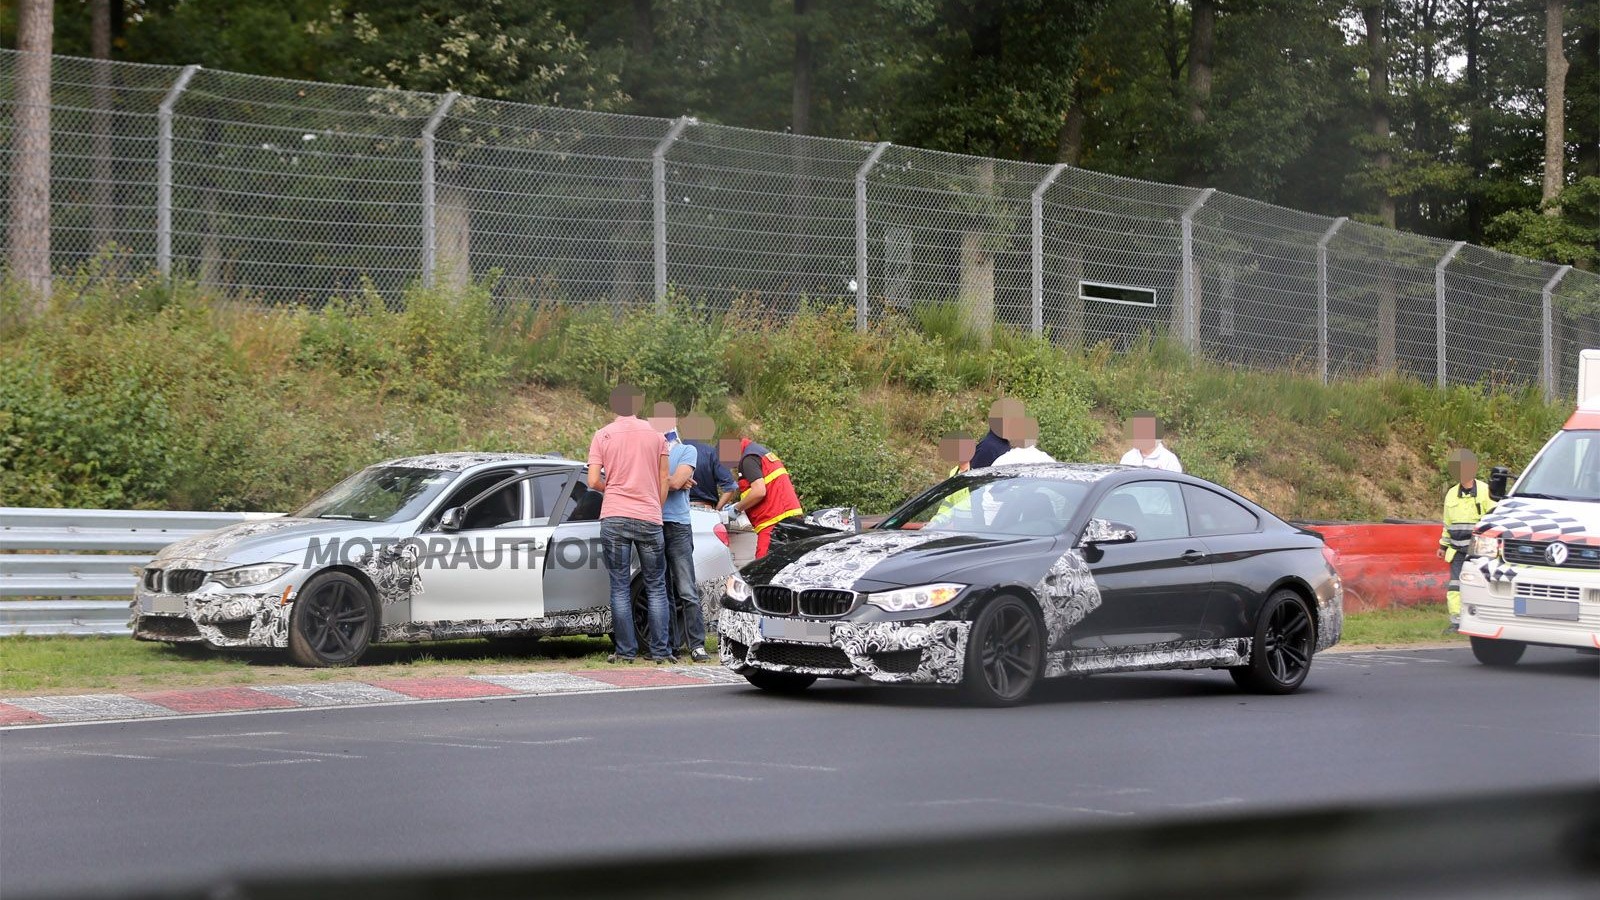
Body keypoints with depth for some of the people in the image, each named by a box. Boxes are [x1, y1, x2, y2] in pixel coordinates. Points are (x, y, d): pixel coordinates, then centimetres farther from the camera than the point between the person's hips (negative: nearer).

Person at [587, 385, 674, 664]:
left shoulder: (603, 436, 3)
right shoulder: (655, 436, 6)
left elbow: (594, 481, -3)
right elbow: (663, 483, 8)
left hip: (614, 519, -1)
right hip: (649, 519, 1)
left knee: (620, 587, 3)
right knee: (656, 587, 8)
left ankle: (626, 651, 1)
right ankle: (660, 650, 4)